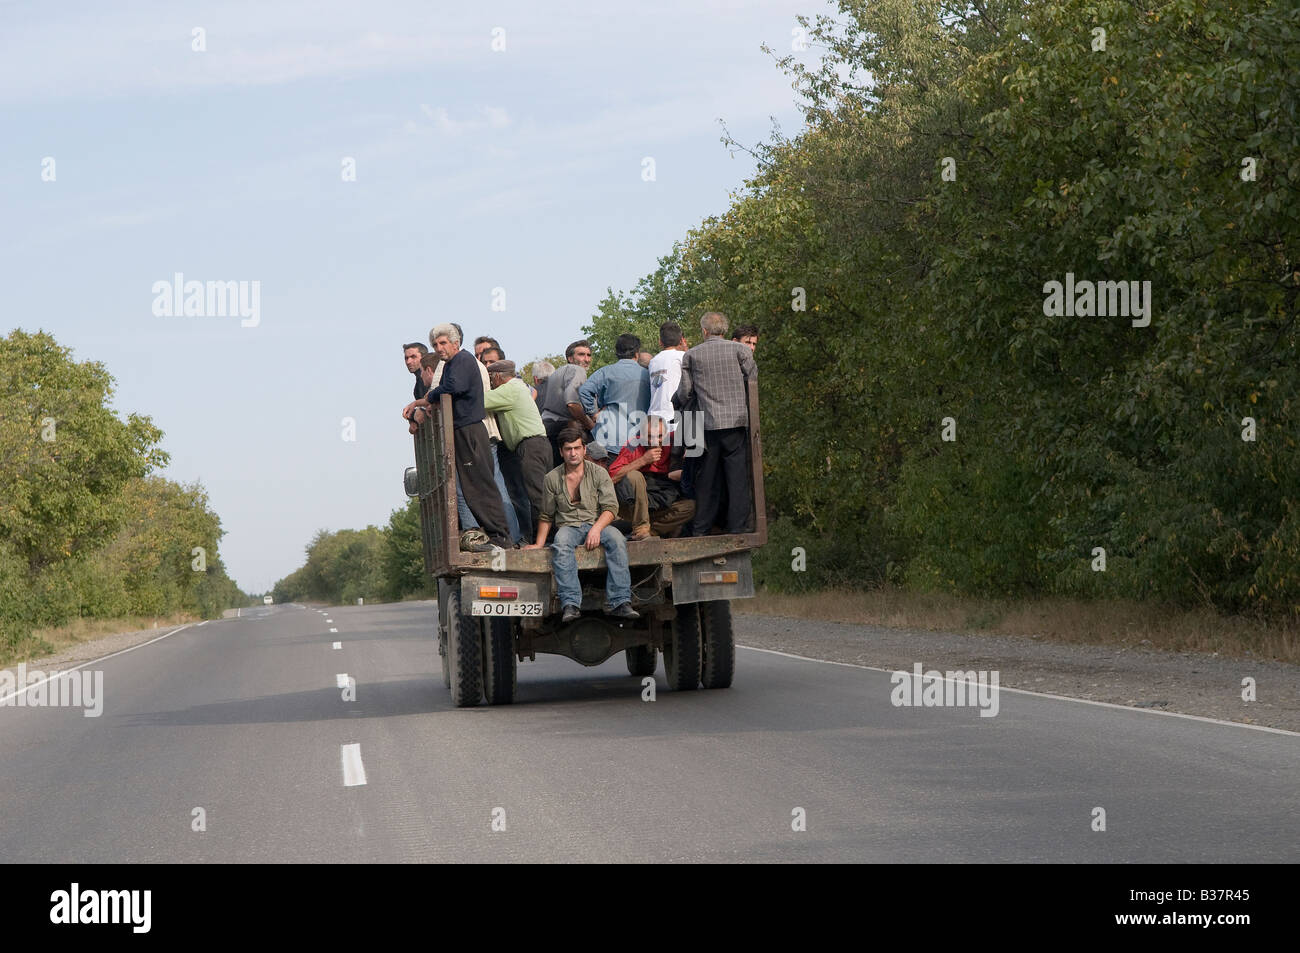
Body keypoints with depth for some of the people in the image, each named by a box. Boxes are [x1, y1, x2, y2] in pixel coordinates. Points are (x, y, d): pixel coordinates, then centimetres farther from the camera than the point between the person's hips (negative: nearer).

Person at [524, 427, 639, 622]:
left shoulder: (599, 473, 4)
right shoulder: (552, 478, 8)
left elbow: (610, 507, -3)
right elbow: (546, 515, 16)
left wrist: (596, 529, -21)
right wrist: (539, 544, 4)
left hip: (597, 523, 0)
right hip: (568, 526, 0)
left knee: (616, 539, -34)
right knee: (561, 545, -37)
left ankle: (621, 602, -39)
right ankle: (571, 604, -45)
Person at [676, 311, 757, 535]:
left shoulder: (691, 355, 4)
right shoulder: (739, 350, 1)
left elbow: (685, 392, 3)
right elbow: (752, 379, 2)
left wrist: (678, 407, 24)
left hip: (707, 424, 1)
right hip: (736, 421, -1)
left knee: (707, 477, 8)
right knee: (737, 475, 2)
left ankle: (701, 529, 10)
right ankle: (737, 526, -2)